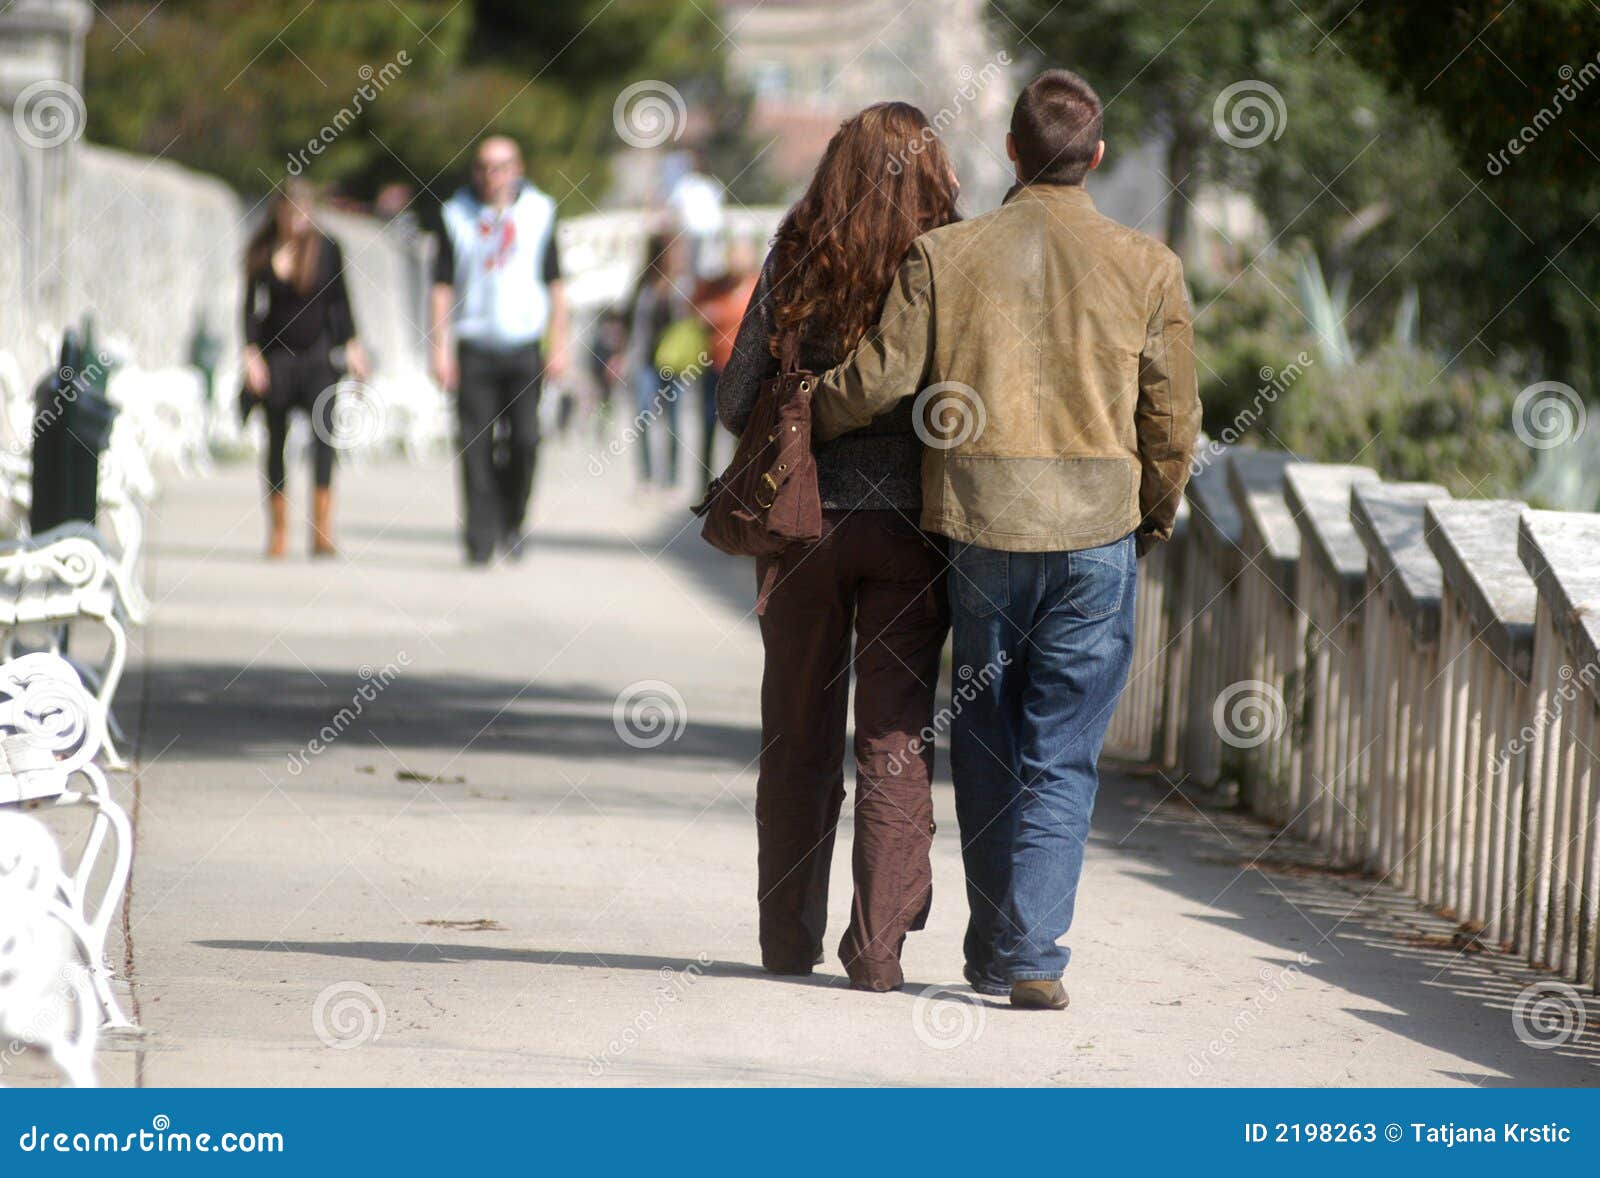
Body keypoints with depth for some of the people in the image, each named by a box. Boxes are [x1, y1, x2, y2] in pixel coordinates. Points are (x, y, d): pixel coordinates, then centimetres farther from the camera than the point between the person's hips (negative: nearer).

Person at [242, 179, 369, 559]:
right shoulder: (262, 252, 3)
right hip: (276, 354, 1)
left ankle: (322, 529, -22)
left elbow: (339, 301, 8)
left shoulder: (326, 248, 1)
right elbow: (252, 307, 5)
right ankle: (278, 531, 15)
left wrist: (352, 346, 3)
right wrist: (251, 353, -3)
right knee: (276, 439, 4)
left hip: (318, 355, -1)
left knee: (323, 429, -17)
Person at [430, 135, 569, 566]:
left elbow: (555, 284, 9)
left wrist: (558, 345, 4)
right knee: (476, 446, -5)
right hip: (473, 348, 0)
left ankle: (513, 522, 12)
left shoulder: (538, 212, 5)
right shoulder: (456, 215, 4)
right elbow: (443, 285, 4)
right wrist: (441, 349, -3)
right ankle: (481, 539, 0)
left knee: (524, 440, -10)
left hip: (523, 347, 0)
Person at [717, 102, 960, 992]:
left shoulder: (794, 264, -2)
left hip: (804, 521, 2)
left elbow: (737, 400, 0)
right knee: (897, 742, 4)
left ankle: (790, 939, 17)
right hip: (910, 530, -1)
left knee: (799, 741, 12)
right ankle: (878, 945, -1)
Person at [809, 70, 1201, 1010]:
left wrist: (800, 423, 16)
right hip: (1096, 531, -1)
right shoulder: (1147, 268, -1)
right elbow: (1173, 421, 2)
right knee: (1063, 755, 3)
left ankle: (994, 949, 19)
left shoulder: (943, 255, -2)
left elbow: (878, 379, -4)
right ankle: (1033, 954, -7)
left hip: (976, 526, 1)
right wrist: (1154, 521, 18)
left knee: (985, 744, 14)